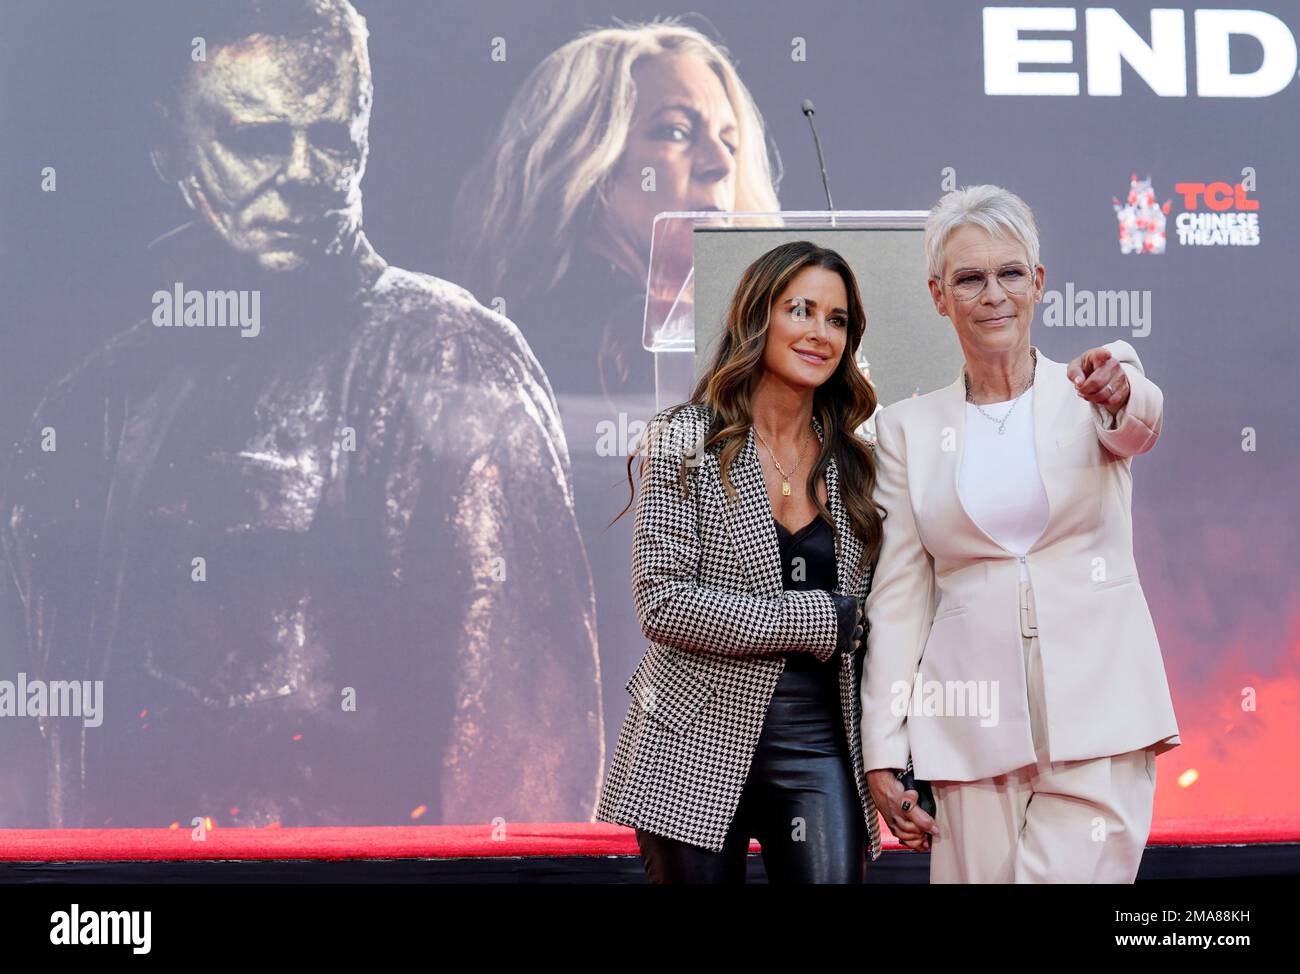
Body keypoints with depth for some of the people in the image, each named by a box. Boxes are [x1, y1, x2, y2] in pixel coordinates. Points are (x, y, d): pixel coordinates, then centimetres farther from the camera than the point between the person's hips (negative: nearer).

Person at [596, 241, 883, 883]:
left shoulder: (850, 462, 10)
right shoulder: (689, 442, -3)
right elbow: (664, 603, -13)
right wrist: (821, 620, -12)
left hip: (817, 745, 3)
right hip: (700, 747, -3)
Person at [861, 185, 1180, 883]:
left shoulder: (1088, 392, 6)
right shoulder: (909, 429, 10)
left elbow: (1137, 429, -18)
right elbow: (898, 597, 9)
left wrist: (1121, 395, -43)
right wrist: (881, 756, 3)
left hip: (1098, 714, -2)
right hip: (973, 728, 2)